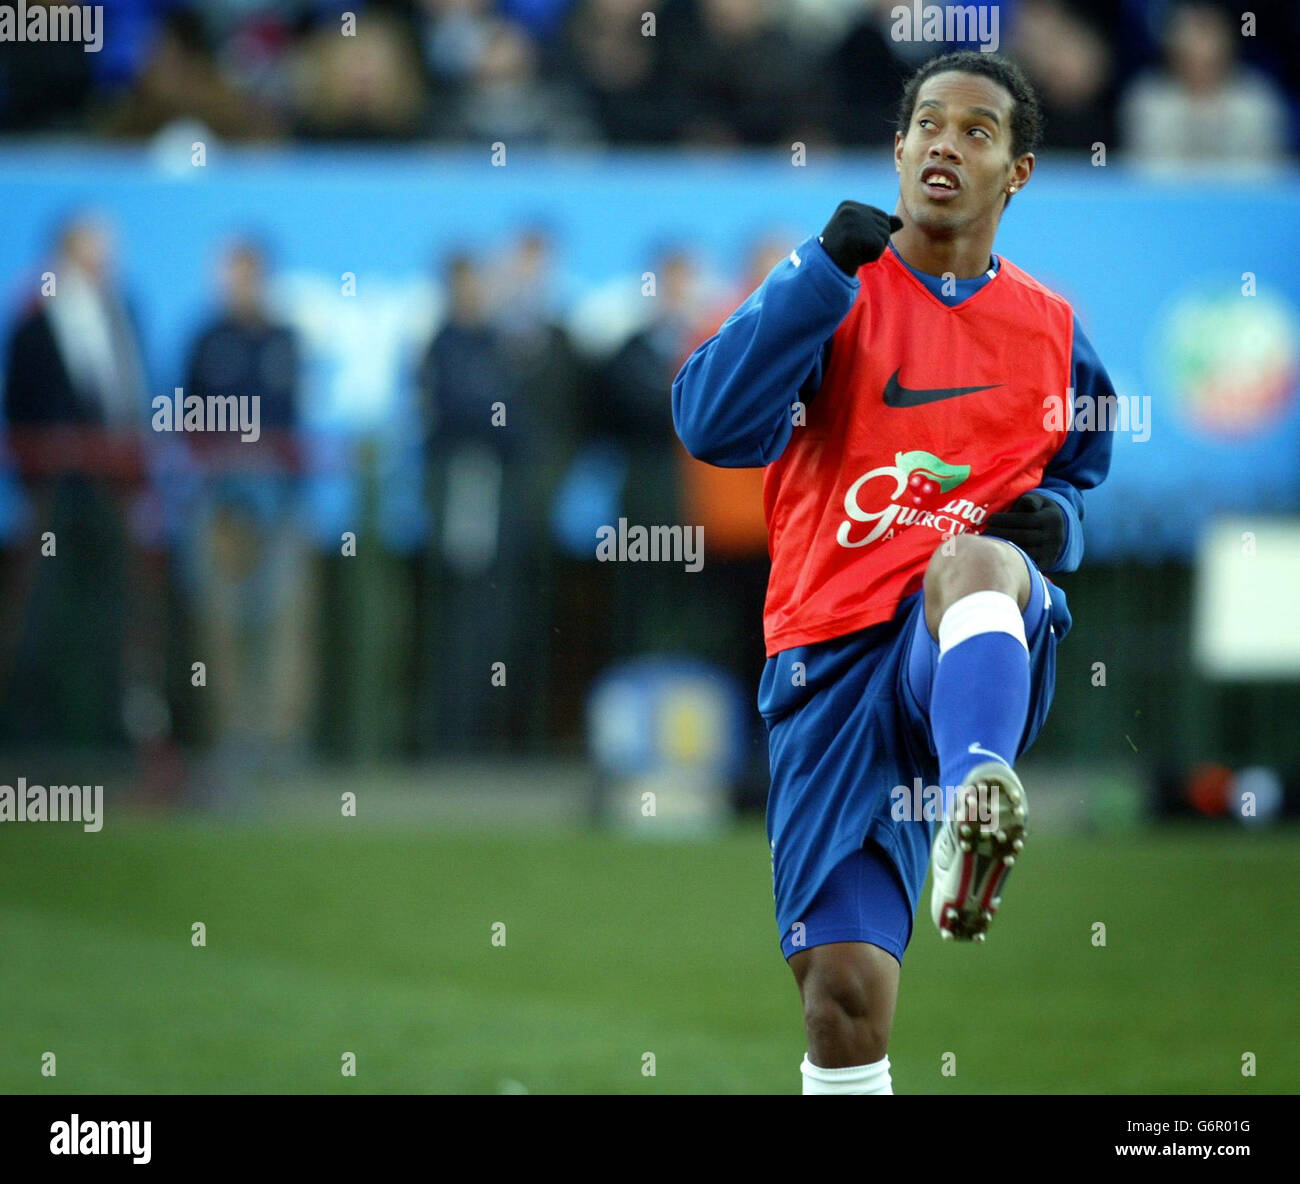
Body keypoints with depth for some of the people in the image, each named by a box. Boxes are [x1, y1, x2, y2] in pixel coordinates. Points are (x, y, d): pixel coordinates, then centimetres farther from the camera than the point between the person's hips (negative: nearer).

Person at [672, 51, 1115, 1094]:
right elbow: (713, 425, -8)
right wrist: (828, 267, -13)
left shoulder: (1053, 332, 15)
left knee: (970, 560, -39)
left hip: (976, 649, -1)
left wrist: (1056, 519, 6)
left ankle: (979, 799, -65)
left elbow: (1083, 475, 31)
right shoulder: (836, 292, 8)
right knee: (844, 990, -7)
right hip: (835, 654, 1)